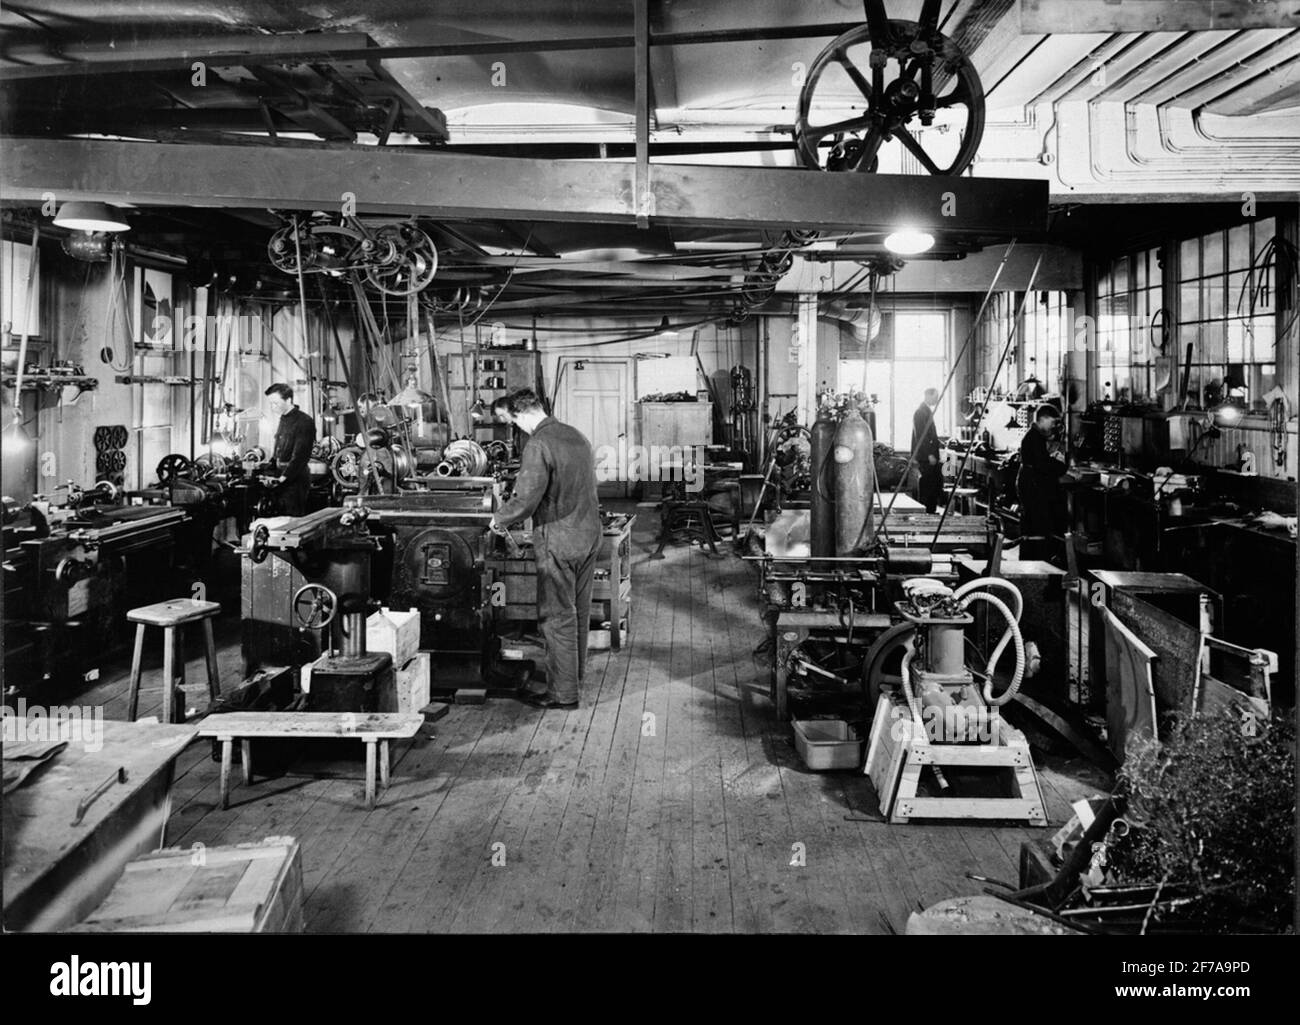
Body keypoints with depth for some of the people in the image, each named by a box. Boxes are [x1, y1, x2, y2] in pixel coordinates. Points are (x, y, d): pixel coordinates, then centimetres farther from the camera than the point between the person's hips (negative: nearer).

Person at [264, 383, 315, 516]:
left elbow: (300, 455, -16)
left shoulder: (304, 421, -10)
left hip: (295, 479, -8)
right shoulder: (283, 419, 16)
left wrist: (284, 477, -20)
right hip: (281, 477, 8)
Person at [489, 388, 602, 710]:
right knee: (579, 611, 20)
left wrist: (499, 519, -4)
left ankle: (562, 693, 7)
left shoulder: (538, 446, -19)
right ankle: (575, 674, 35)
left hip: (559, 542, -8)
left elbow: (526, 501, -23)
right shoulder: (577, 436, 8)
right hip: (589, 536, 8)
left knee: (558, 617, 1)